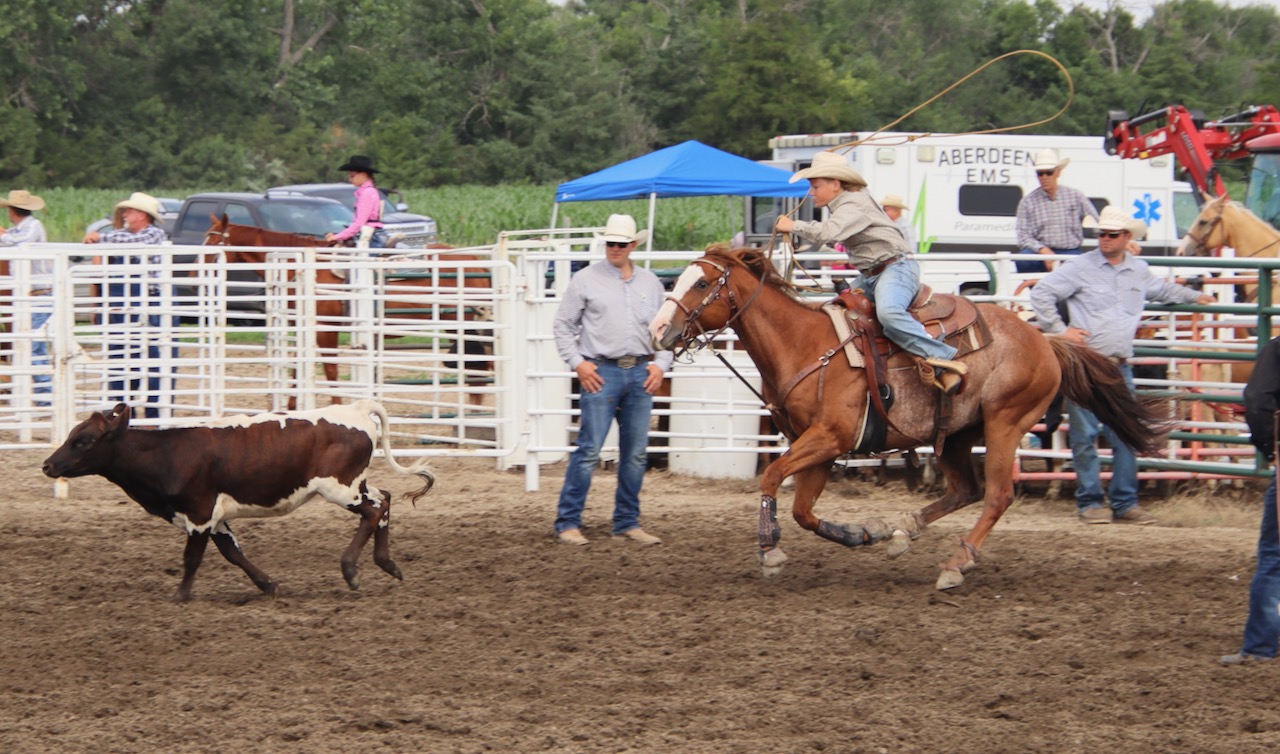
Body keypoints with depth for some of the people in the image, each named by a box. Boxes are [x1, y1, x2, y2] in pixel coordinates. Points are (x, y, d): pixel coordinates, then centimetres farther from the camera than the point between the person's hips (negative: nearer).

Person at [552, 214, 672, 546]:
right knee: (589, 450, -9)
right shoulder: (586, 279, 1)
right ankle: (568, 522, -4)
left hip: (641, 373, 4)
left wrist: (661, 363, 2)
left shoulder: (651, 282, 13)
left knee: (636, 453, 7)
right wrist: (578, 363, -9)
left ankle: (627, 522, 16)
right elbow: (563, 326, 2)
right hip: (601, 372, -4)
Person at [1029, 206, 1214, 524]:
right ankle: (1089, 502, 6)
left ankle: (1125, 503, 11)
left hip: (1120, 367, 4)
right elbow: (1041, 293, -4)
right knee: (1085, 436, -1)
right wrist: (1059, 330, -7)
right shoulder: (1081, 268, -5)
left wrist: (1194, 296, 33)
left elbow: (1162, 289, 34)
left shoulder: (1140, 271, 11)